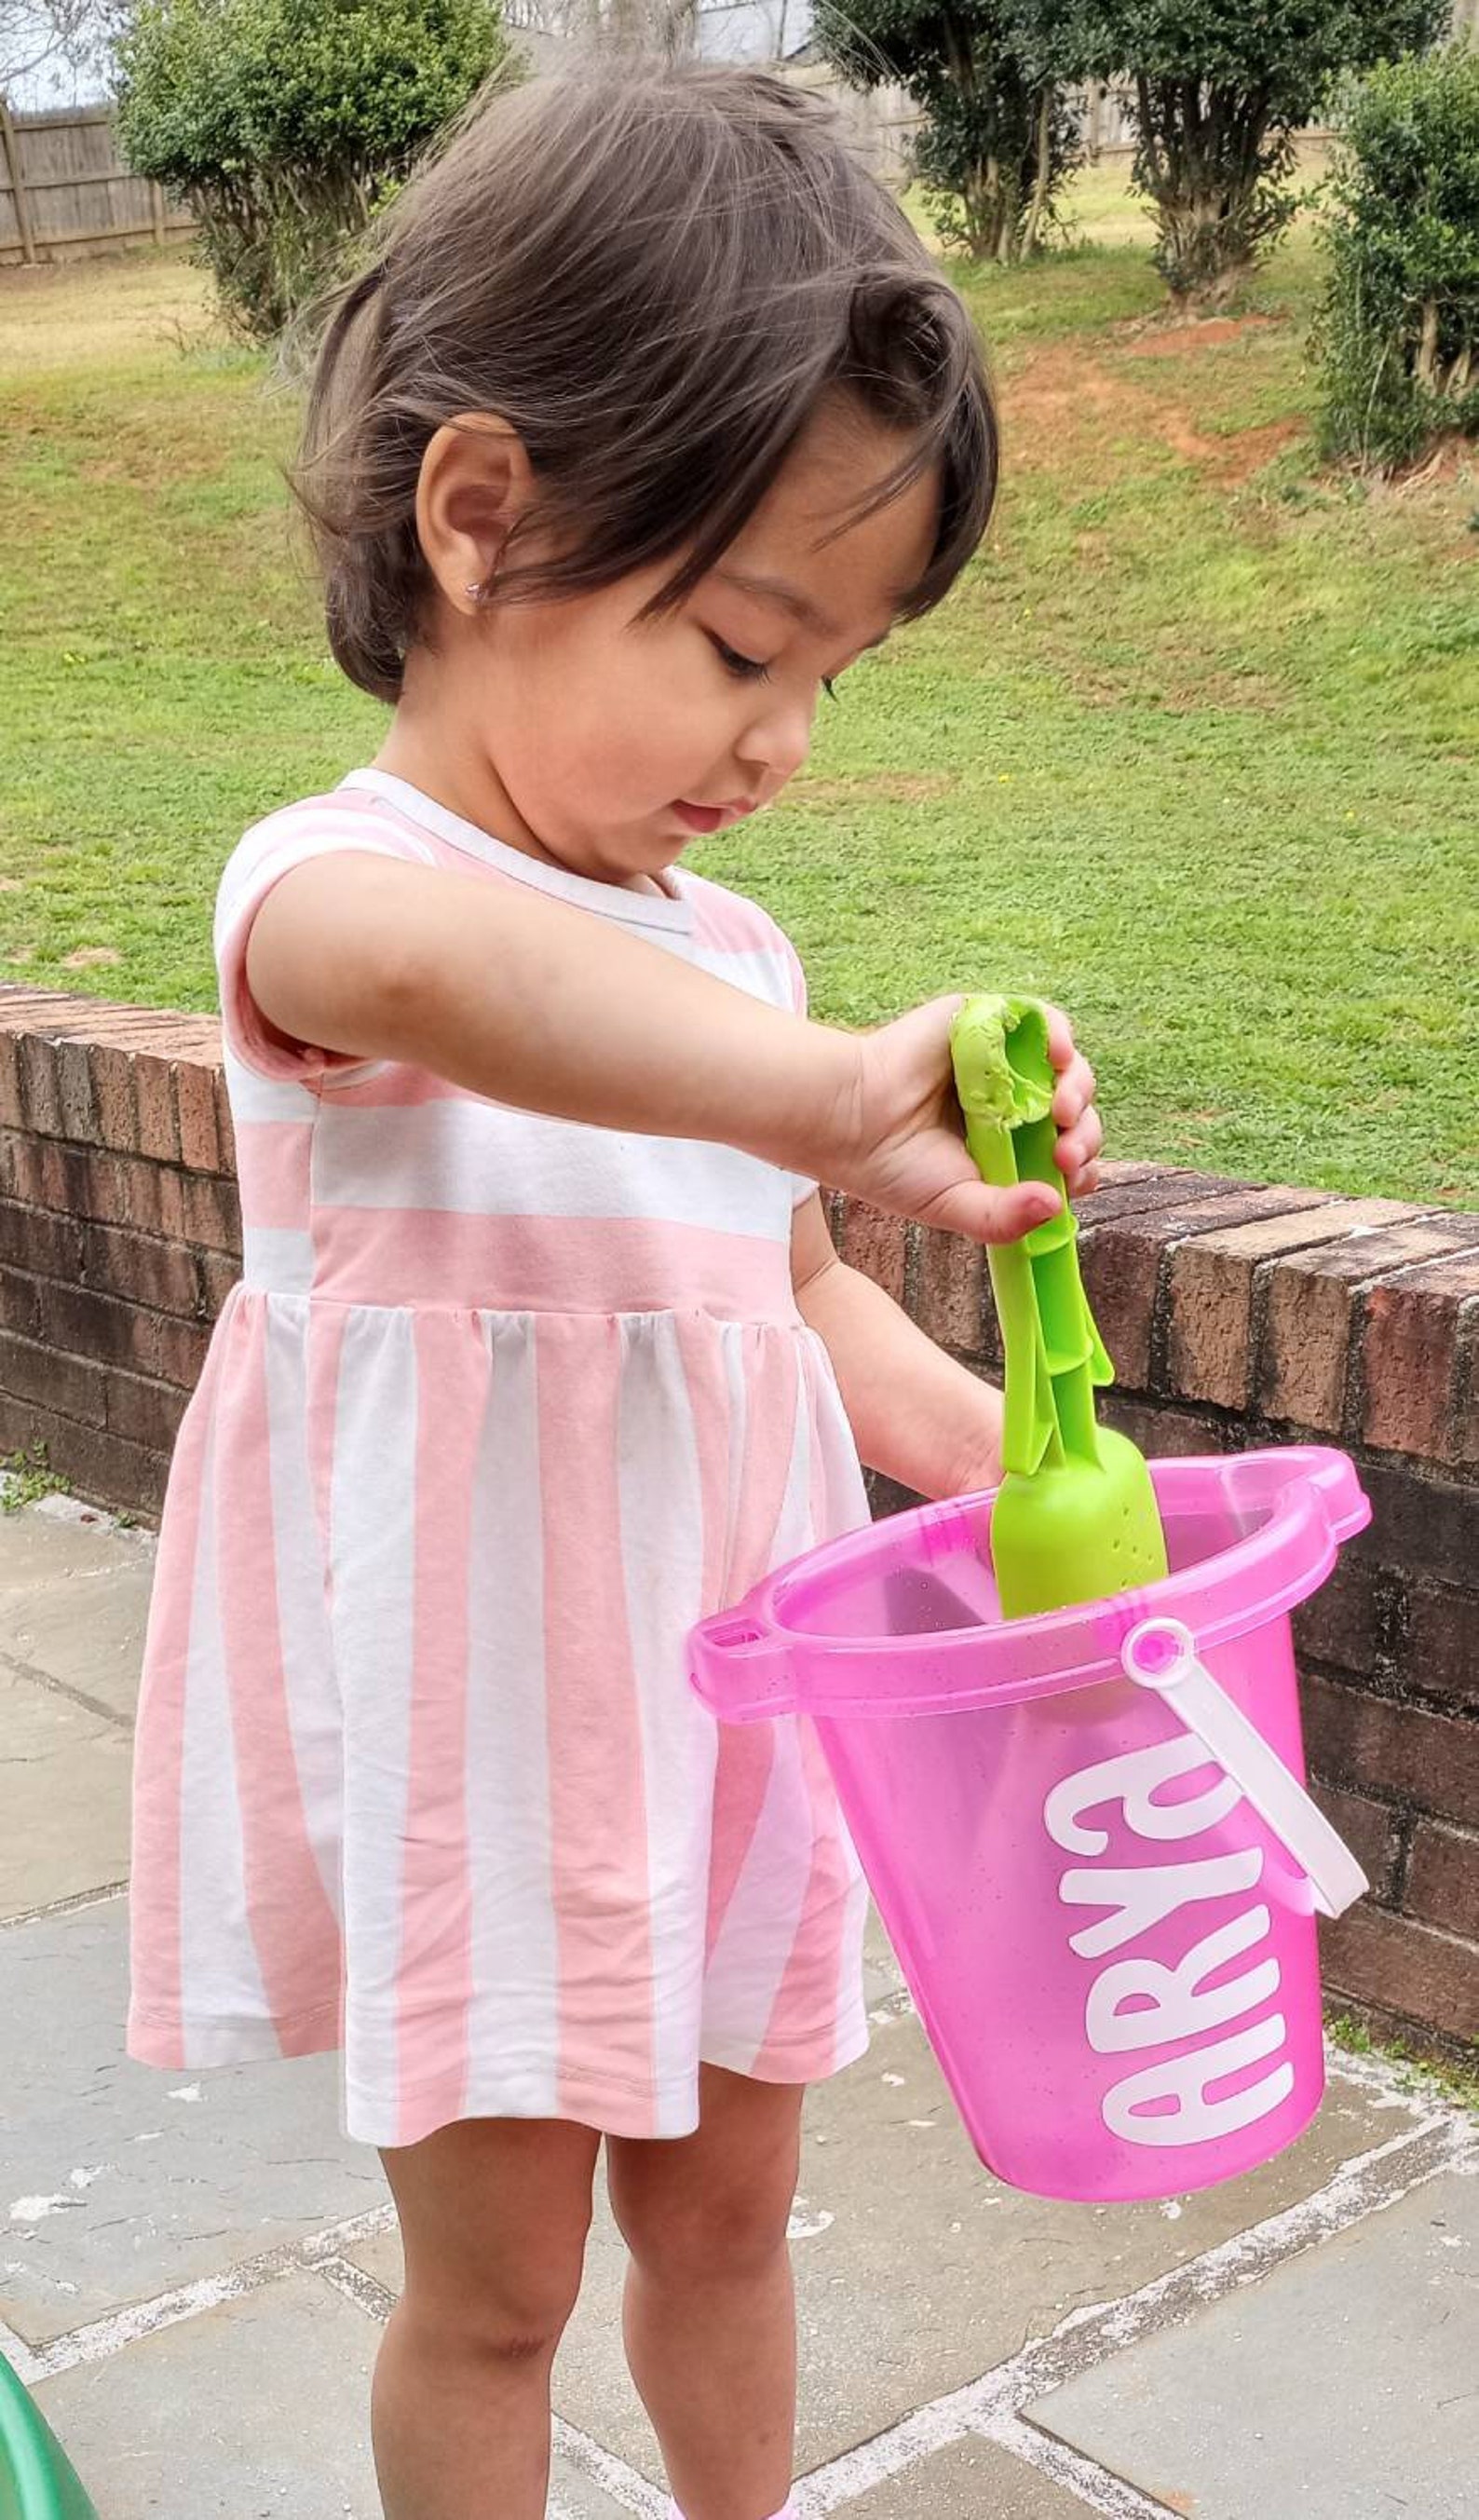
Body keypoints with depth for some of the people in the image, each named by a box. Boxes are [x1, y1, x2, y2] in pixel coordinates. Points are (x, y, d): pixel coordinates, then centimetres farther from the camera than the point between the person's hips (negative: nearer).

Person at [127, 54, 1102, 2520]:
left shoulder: (728, 958, 4)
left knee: (726, 2208, 23)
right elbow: (443, 975, -46)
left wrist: (1012, 1453, 0)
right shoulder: (333, 888, -19)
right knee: (495, 2286, 12)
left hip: (717, 1713, 6)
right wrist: (834, 1093, -50)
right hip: (465, 1747, -6)